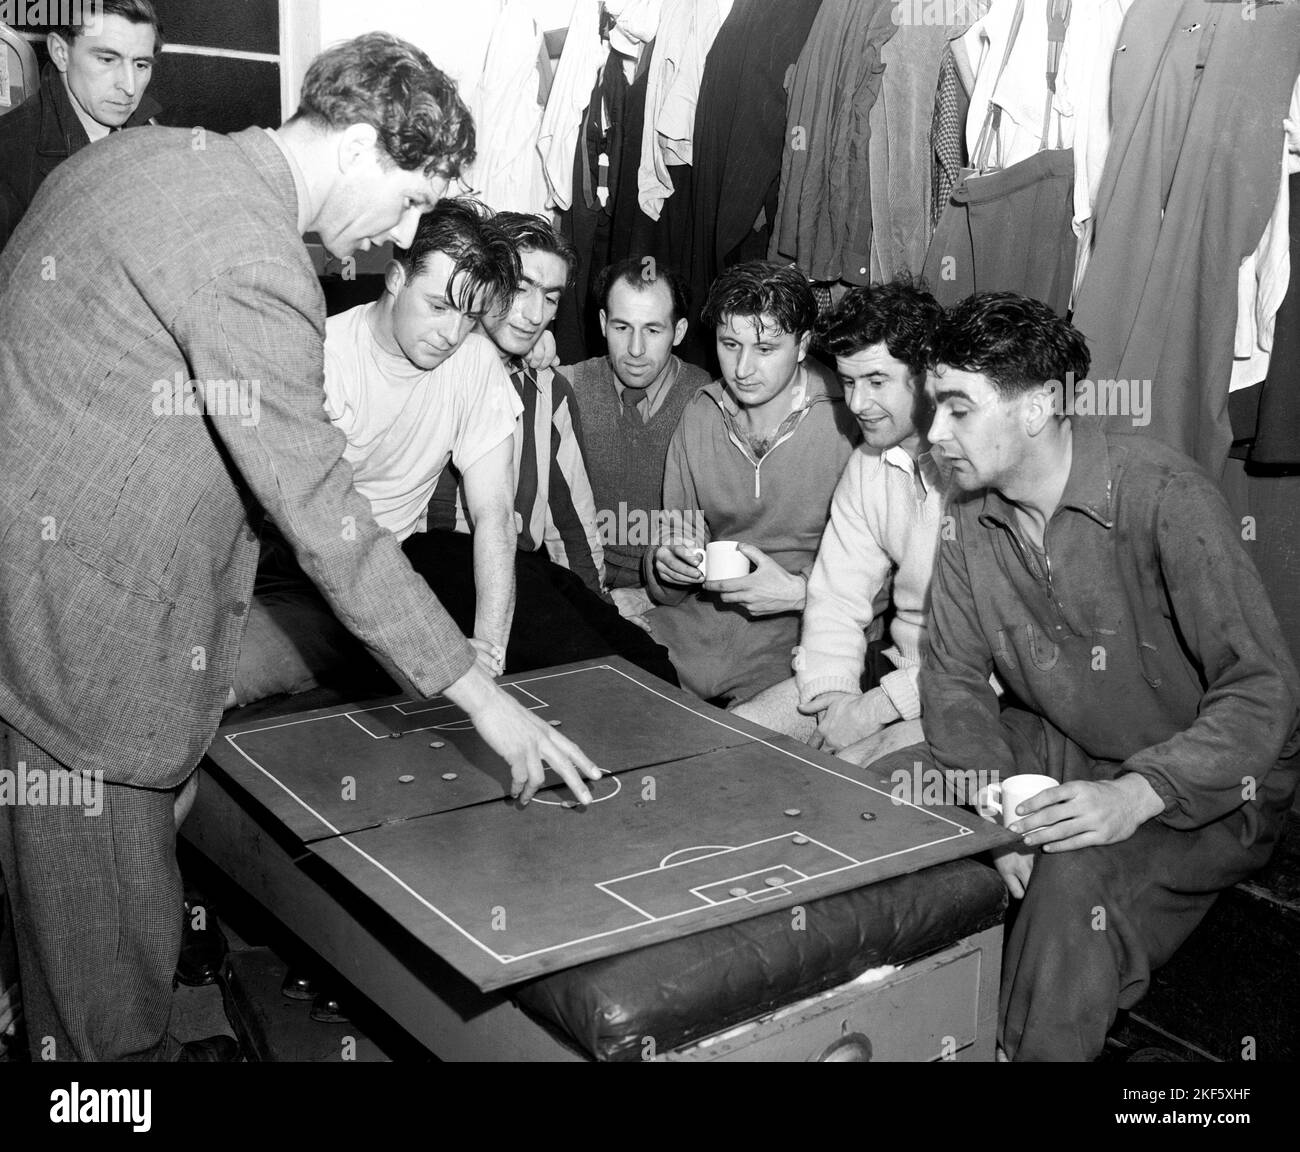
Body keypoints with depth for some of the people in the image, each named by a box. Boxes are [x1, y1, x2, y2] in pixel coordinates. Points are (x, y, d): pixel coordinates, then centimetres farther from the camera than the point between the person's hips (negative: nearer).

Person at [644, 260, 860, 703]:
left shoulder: (849, 422, -10)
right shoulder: (700, 415, 8)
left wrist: (799, 591, -18)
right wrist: (665, 563, -7)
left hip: (801, 633, -4)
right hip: (700, 616, 5)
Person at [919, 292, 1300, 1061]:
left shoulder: (1164, 496, -24)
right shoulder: (970, 515, -4)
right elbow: (955, 678, -1)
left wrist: (1138, 794, -37)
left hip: (1205, 783, -6)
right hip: (1052, 751, 6)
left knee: (1075, 875, -33)